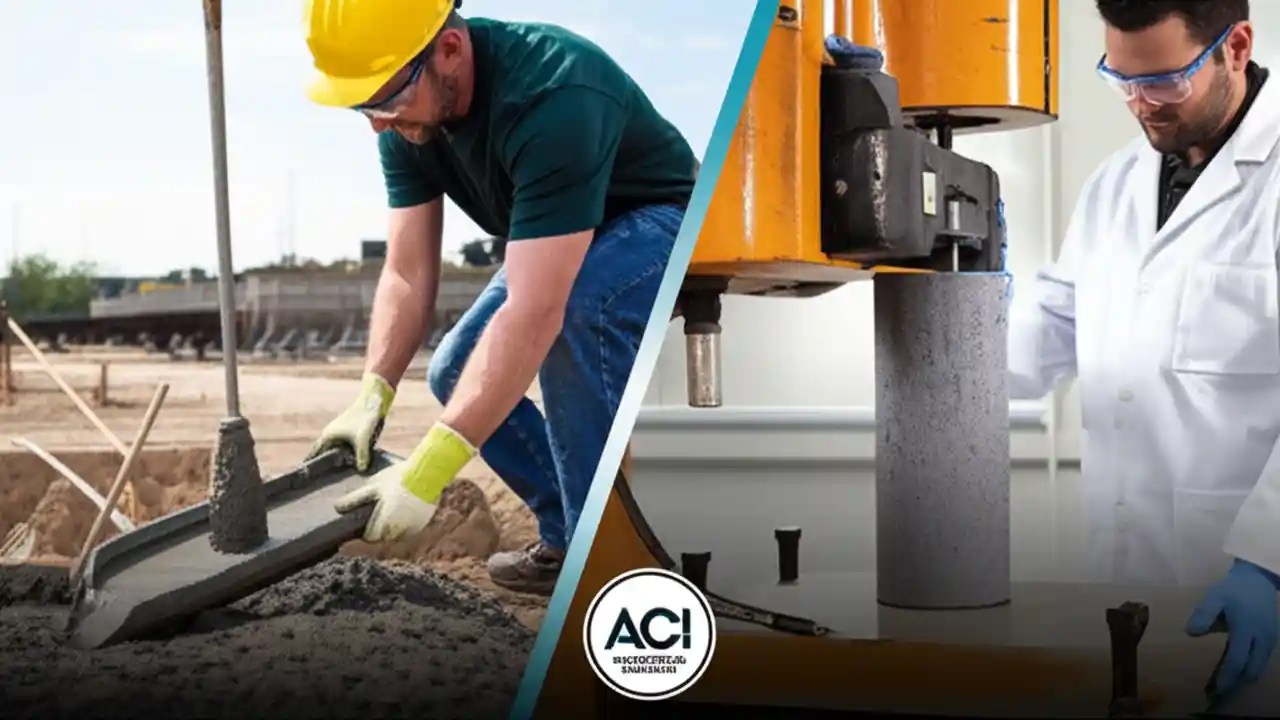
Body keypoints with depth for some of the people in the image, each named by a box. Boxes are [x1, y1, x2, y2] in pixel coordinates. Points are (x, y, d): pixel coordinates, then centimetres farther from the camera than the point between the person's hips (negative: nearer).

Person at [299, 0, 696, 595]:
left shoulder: (551, 95, -39)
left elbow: (534, 313, -45)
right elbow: (408, 274, -12)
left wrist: (426, 471, -47)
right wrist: (372, 395, -28)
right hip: (559, 246, 8)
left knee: (576, 307, -37)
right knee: (457, 376, 1)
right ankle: (568, 538, 14)